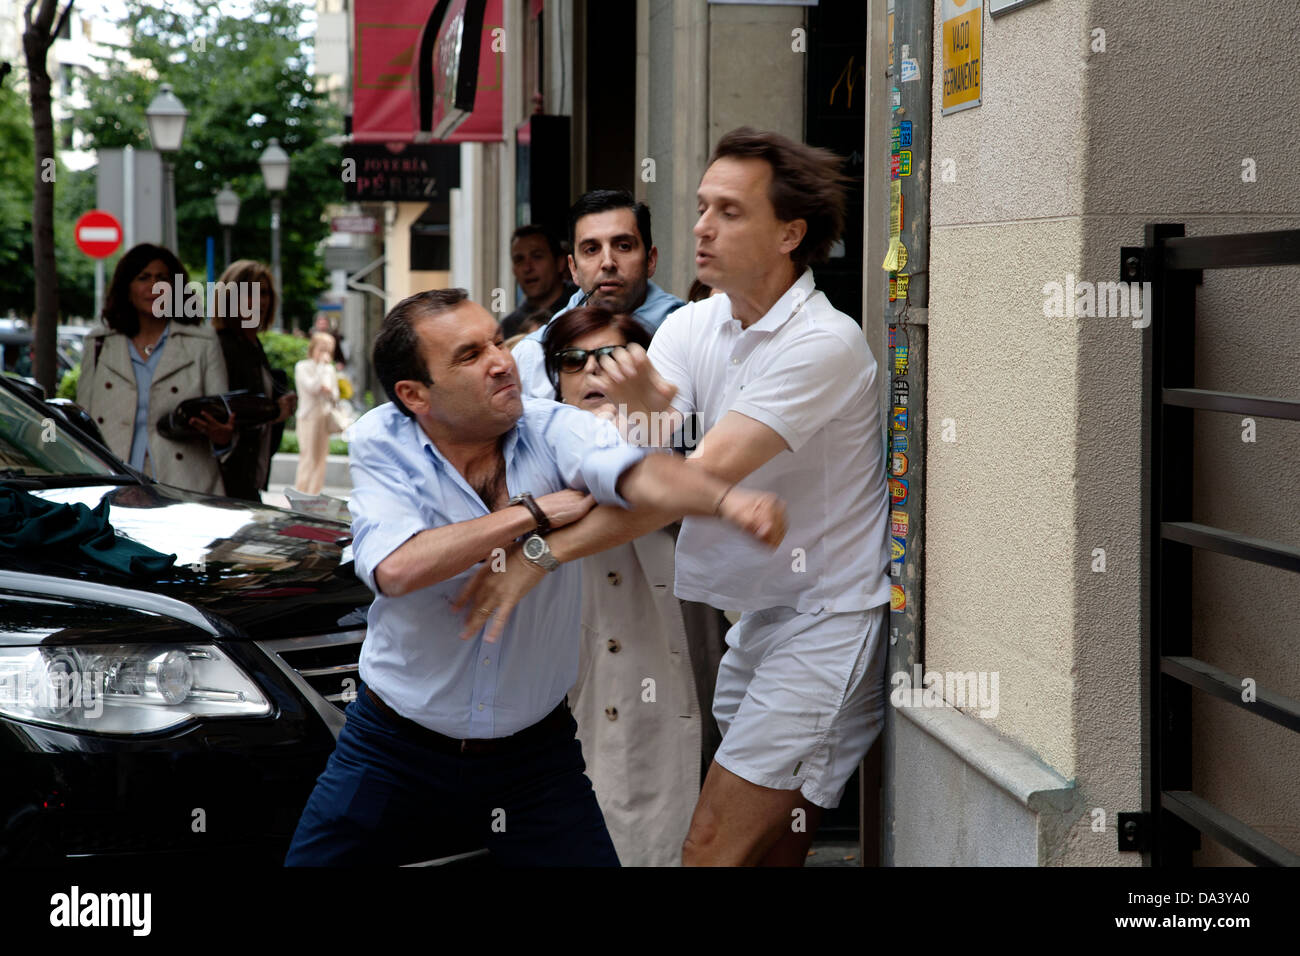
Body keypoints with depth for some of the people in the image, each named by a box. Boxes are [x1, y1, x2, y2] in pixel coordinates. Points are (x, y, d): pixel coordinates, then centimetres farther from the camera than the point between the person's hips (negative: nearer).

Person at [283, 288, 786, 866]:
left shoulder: (555, 432, -11)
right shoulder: (381, 443, -10)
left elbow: (636, 473, -32)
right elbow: (395, 569, -27)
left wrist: (727, 499, -54)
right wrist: (533, 513, -23)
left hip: (534, 749, 1)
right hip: (397, 747, 0)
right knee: (313, 860, 4)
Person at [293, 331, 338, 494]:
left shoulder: (330, 369, 13)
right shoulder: (302, 367, -4)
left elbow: (335, 396, 15)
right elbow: (312, 386, -18)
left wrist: (330, 392, -10)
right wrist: (321, 365, -15)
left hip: (325, 418, 6)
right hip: (309, 417, -6)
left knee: (321, 458, 5)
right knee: (308, 457, -9)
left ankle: (315, 495, 10)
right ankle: (300, 497, -5)